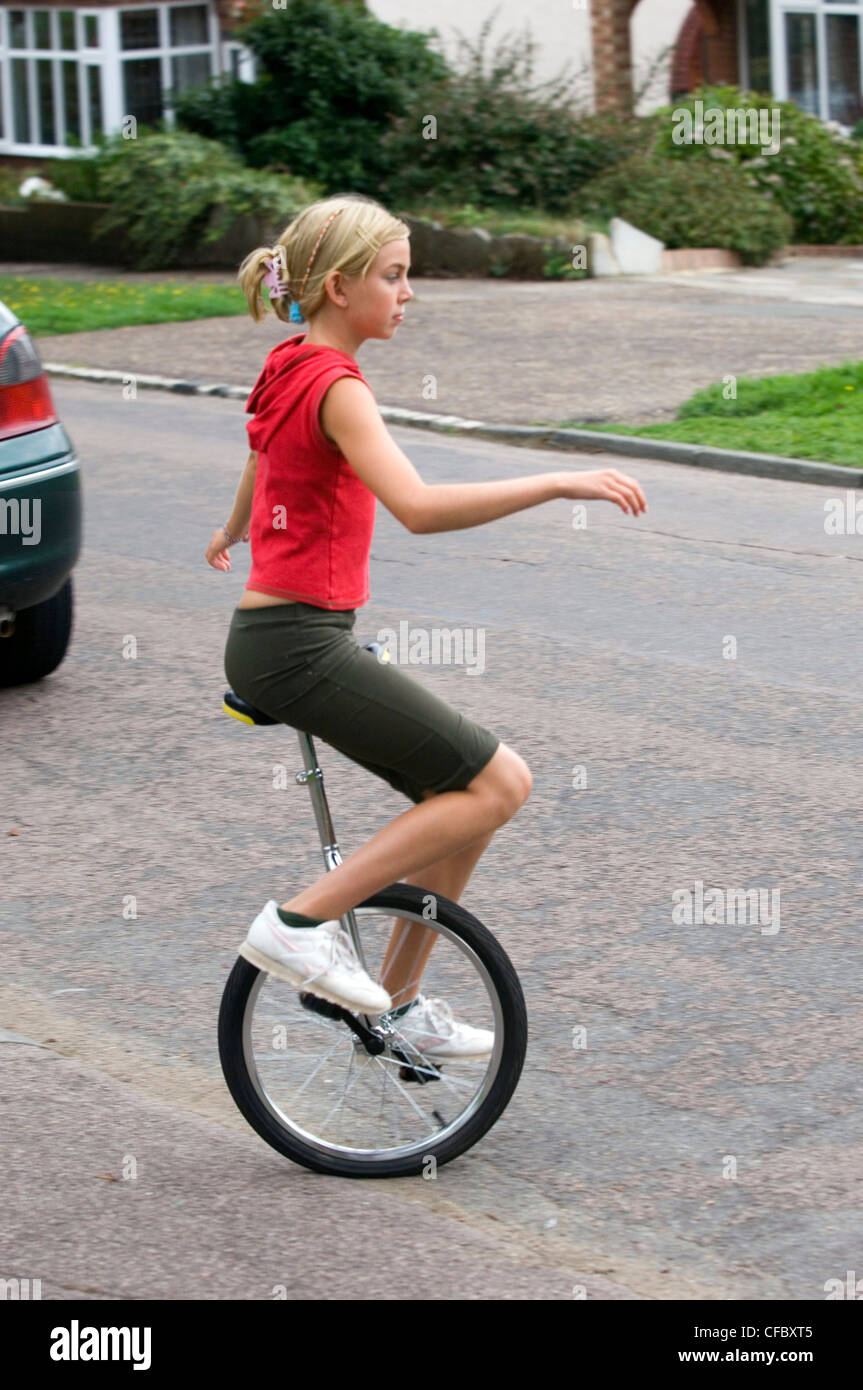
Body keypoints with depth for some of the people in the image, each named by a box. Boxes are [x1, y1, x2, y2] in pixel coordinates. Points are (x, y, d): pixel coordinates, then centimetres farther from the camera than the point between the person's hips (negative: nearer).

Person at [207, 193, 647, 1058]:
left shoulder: (291, 370, 14)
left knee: (465, 797, 12)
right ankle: (303, 922, -11)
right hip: (298, 645, -10)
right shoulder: (333, 386, -16)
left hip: (274, 637, 10)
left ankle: (397, 1002, 19)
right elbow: (417, 507, -31)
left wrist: (232, 536, 57)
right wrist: (560, 484, -31)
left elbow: (261, 467, 36)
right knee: (499, 783, -11)